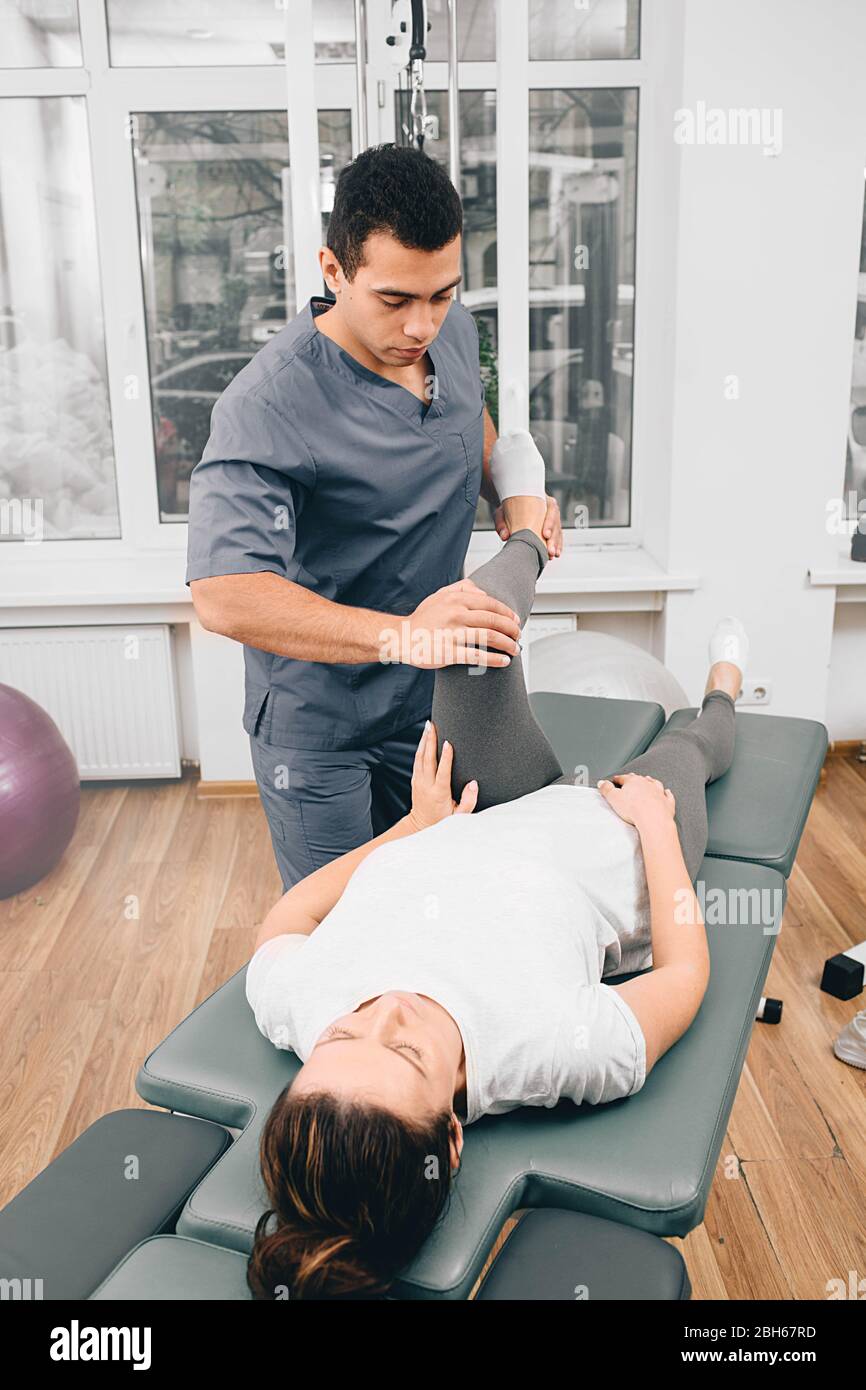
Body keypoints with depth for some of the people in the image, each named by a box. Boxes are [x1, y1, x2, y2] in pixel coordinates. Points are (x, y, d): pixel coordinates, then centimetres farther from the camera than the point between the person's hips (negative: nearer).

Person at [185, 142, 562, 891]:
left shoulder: (454, 330, -5)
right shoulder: (267, 406, -29)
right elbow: (224, 593, -38)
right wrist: (402, 635, -48)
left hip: (433, 698, 6)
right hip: (317, 724, -6)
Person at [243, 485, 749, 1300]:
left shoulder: (287, 1003, -37)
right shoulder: (564, 1053, -45)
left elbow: (289, 914, -12)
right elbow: (683, 972, -24)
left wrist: (420, 826, -5)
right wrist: (653, 821, -12)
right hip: (621, 850, -2)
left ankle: (528, 542, 38)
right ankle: (721, 695, 65)